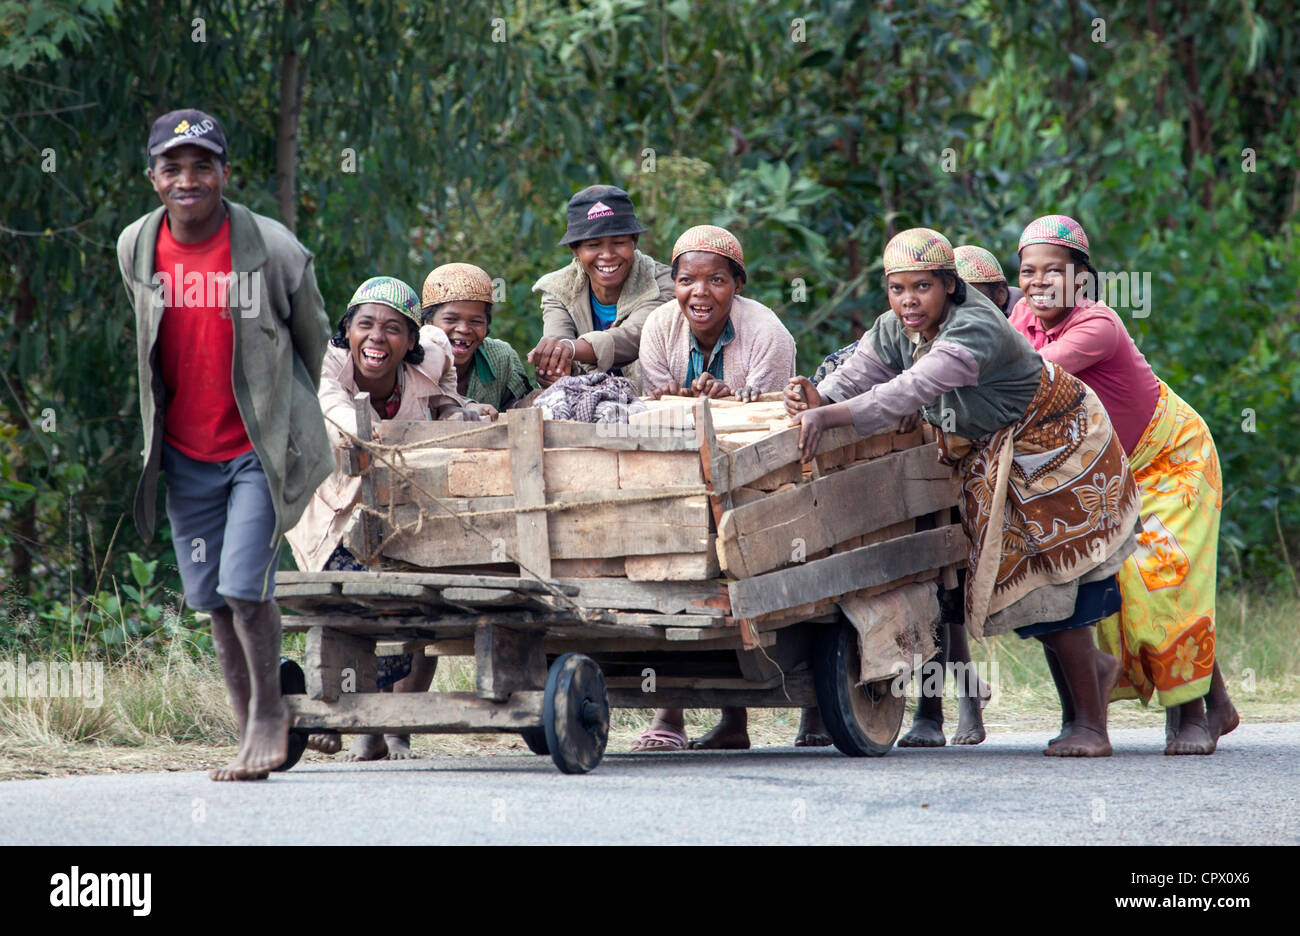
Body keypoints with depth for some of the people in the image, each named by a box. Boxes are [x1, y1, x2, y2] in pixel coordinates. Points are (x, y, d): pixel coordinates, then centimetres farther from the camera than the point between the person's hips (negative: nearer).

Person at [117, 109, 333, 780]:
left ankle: (270, 711, 7)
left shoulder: (273, 249, -13)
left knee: (244, 585, -15)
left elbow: (313, 340, 3)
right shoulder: (136, 250, -2)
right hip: (185, 454, 4)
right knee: (210, 598, 8)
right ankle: (249, 732, 21)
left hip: (261, 447, -4)